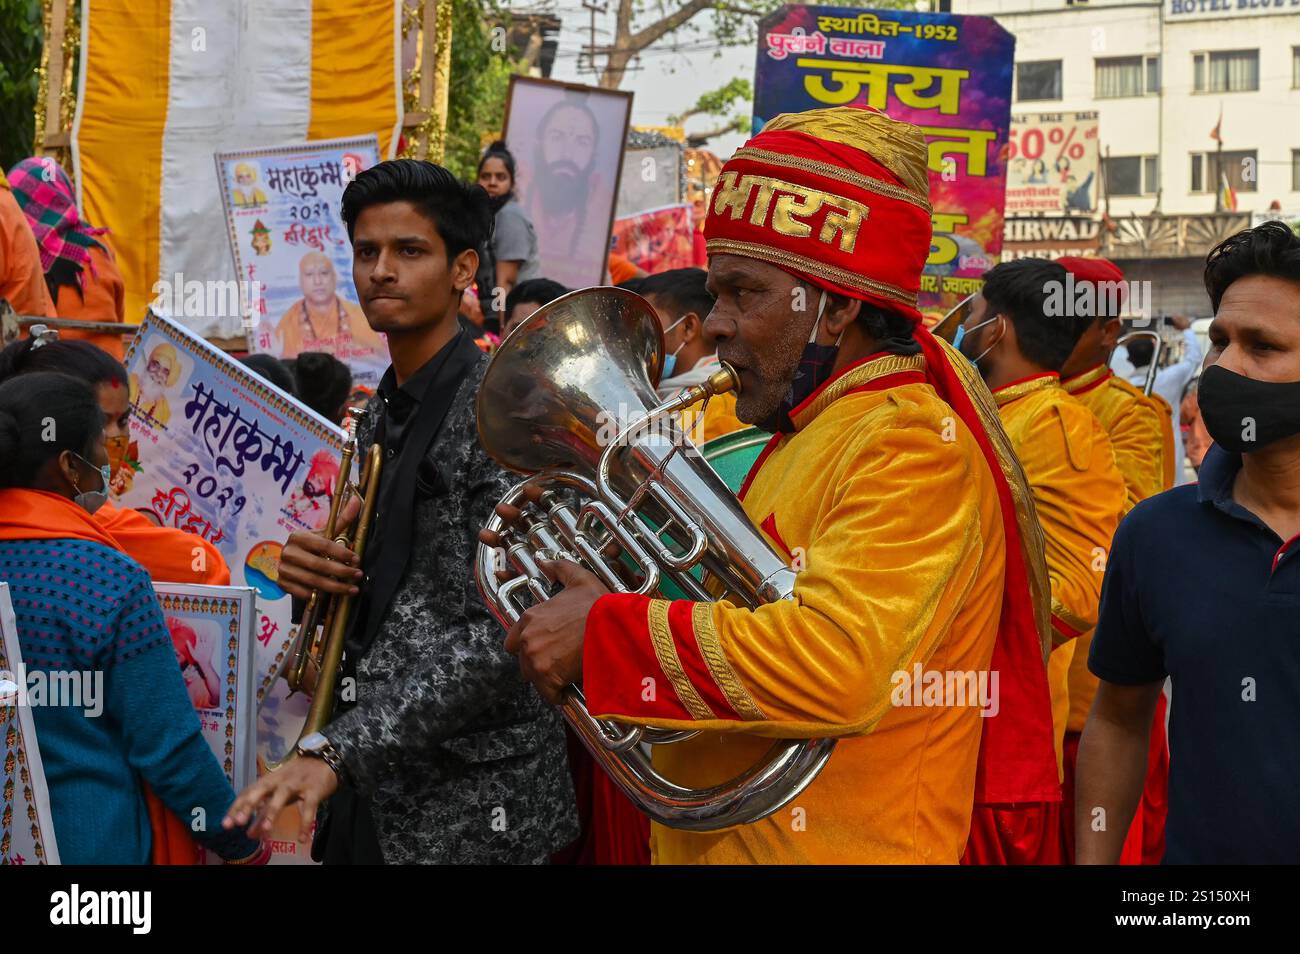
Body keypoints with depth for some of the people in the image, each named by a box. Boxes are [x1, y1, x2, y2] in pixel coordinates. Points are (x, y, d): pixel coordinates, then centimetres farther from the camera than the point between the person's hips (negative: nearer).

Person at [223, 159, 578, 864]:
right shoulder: (383, 413, 11)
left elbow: (504, 630, -22)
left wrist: (337, 752, -26)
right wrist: (312, 572, -3)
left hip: (472, 805, -7)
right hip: (376, 785, 7)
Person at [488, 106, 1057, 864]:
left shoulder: (911, 446, -17)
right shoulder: (808, 437, 13)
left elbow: (835, 664, -31)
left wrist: (604, 632, -23)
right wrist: (599, 591, 1)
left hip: (839, 846, -9)